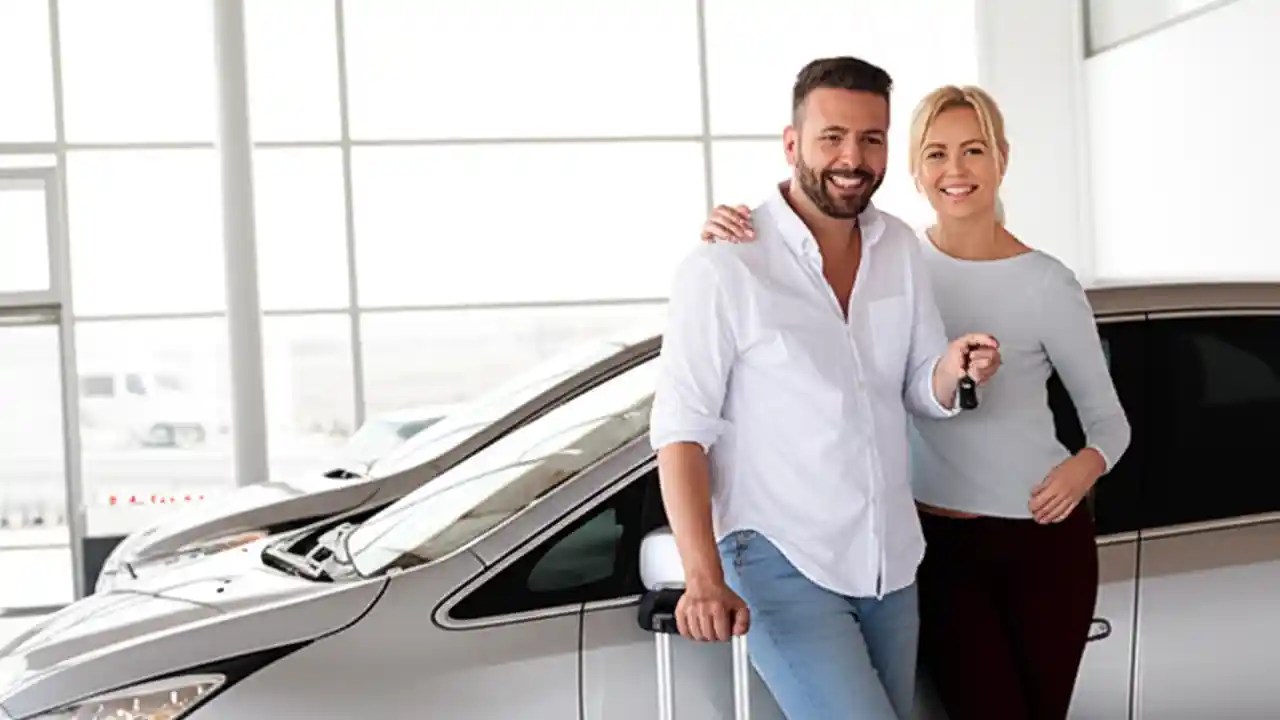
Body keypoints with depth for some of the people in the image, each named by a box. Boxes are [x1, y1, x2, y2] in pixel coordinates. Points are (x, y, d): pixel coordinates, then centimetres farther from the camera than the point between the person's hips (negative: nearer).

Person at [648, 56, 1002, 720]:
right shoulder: (724, 267, -14)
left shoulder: (900, 249, 5)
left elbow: (923, 394, 12)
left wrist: (954, 371, -12)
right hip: (780, 562, -6)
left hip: (890, 562, 7)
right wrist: (703, 577, -24)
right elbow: (681, 430, -14)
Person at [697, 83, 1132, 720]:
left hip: (1043, 537, -1)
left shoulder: (1045, 284, -7)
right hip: (938, 539, 1)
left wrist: (1085, 465, -20)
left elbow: (1108, 418, 2)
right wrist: (730, 239, -19)